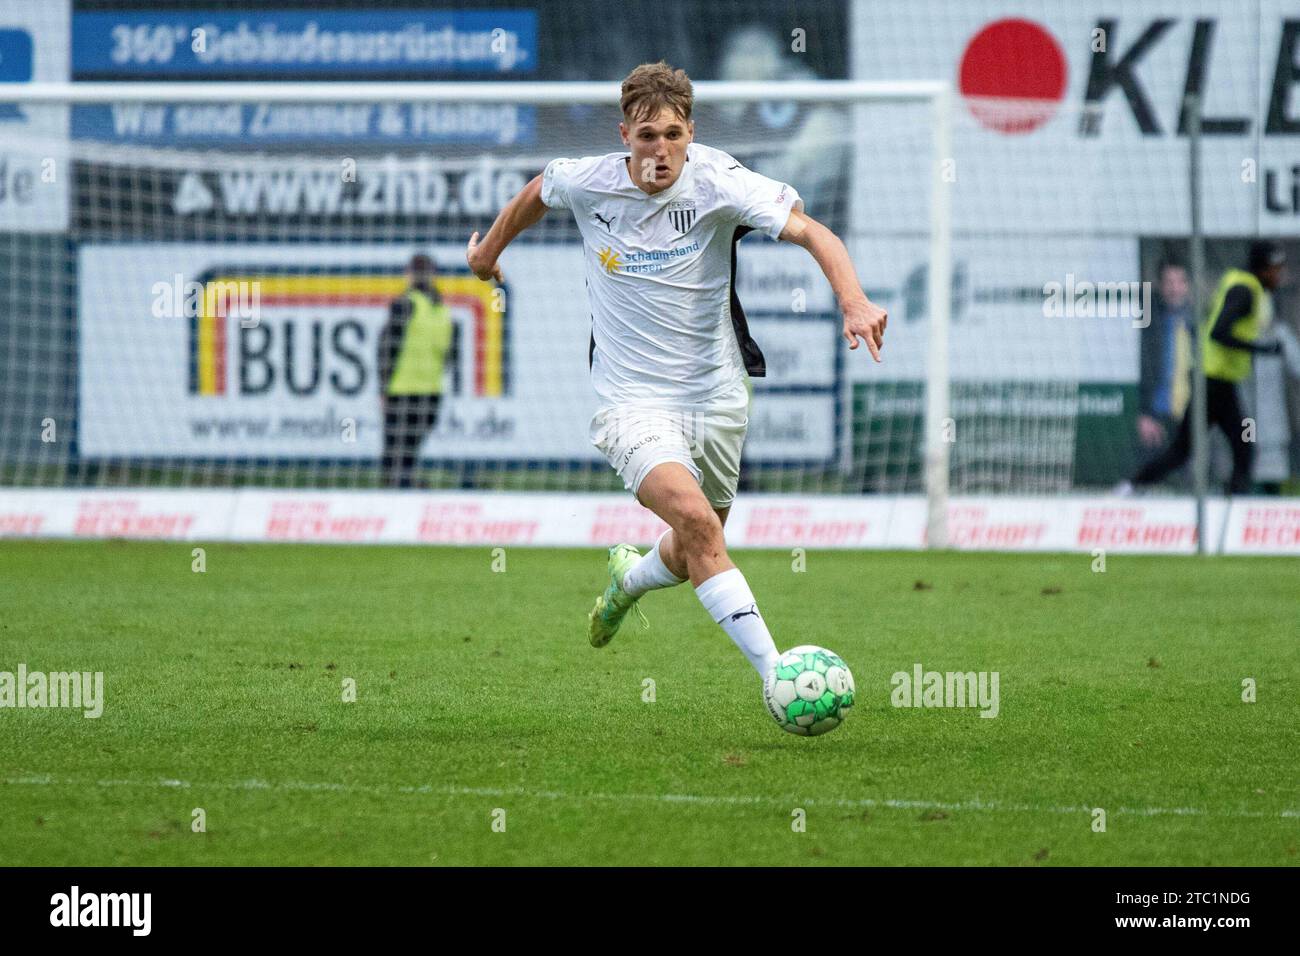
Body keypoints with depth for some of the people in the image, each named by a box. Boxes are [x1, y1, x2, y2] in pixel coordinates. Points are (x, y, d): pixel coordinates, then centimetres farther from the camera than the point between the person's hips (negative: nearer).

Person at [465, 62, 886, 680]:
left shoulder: (716, 182, -14)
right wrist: (491, 247, 32)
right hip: (633, 403, -2)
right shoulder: (587, 183, -8)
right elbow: (539, 191, 16)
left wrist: (853, 301, -41)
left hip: (716, 397, 2)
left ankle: (628, 578, 54)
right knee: (697, 520, -27)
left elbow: (810, 232, -24)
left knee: (692, 556, 16)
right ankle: (774, 671, -30)